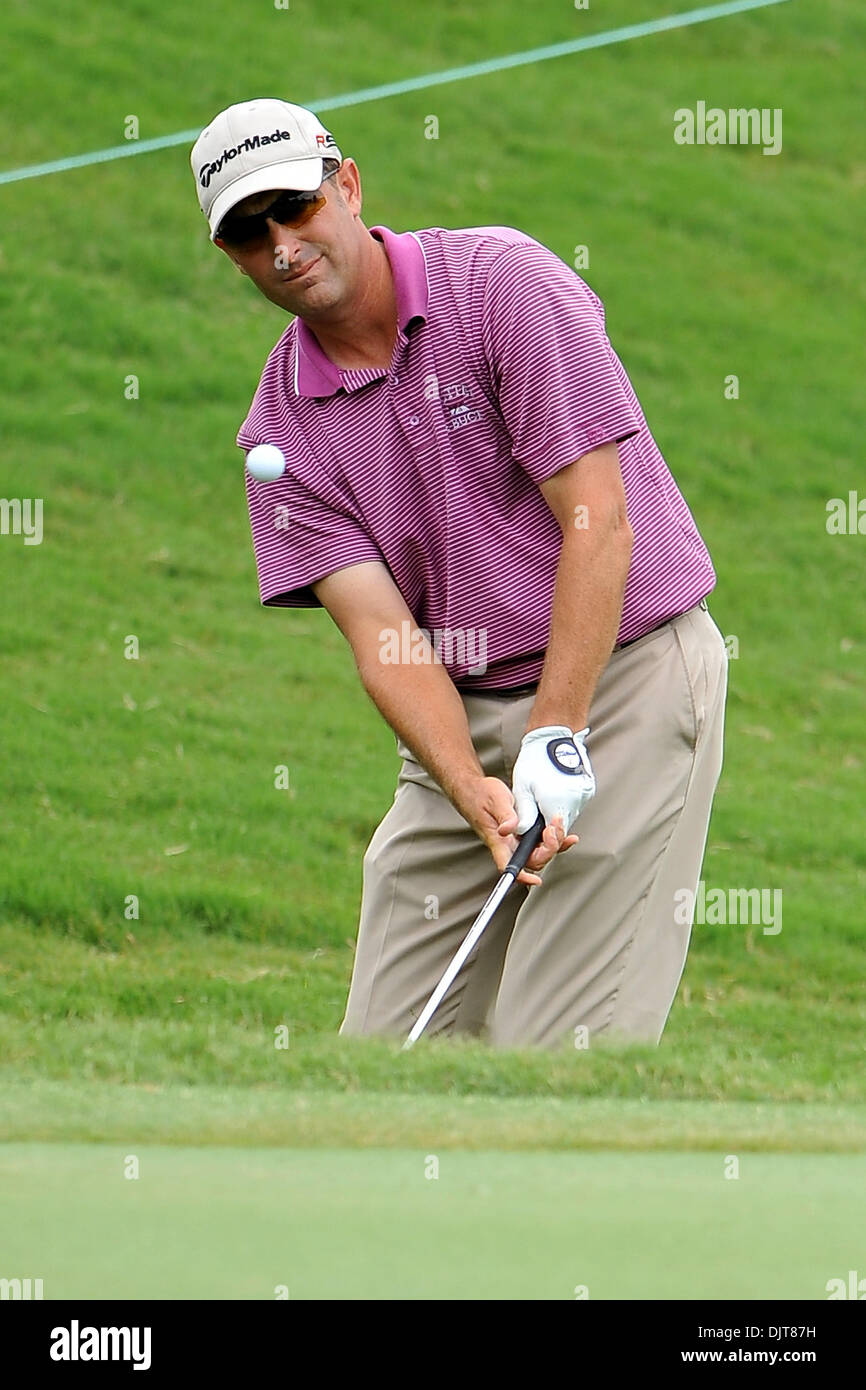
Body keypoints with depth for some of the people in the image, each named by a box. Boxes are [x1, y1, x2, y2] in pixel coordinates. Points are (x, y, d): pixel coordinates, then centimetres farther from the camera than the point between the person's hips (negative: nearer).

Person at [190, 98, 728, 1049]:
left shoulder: (506, 282, -12)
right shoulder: (280, 429, 3)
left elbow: (599, 523, -16)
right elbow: (380, 627, -7)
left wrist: (557, 741, -20)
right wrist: (474, 791, -23)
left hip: (625, 676, -6)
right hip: (463, 719, 6)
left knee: (553, 1050, -14)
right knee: (389, 1037, 2)